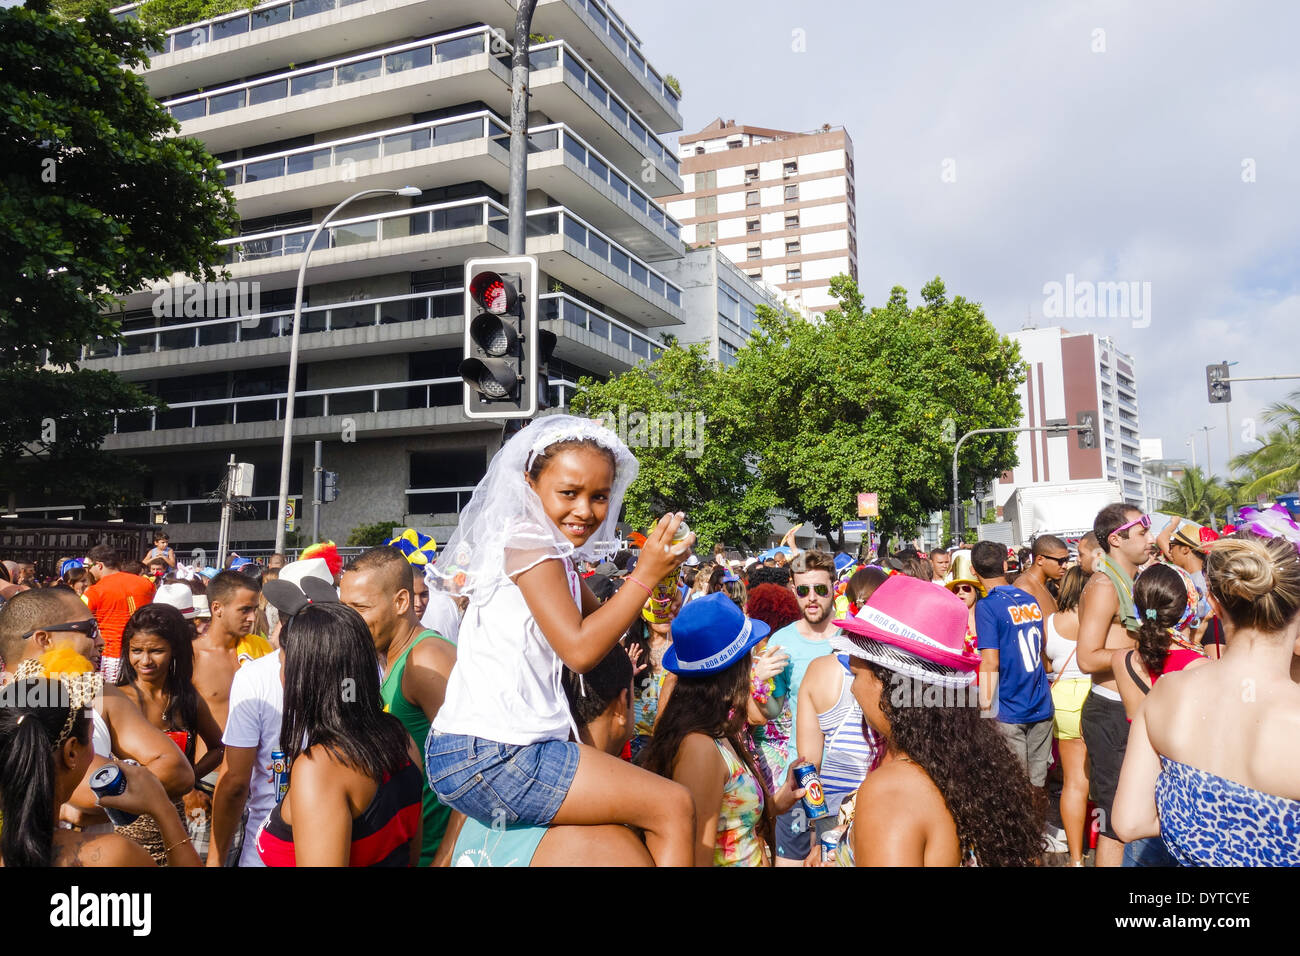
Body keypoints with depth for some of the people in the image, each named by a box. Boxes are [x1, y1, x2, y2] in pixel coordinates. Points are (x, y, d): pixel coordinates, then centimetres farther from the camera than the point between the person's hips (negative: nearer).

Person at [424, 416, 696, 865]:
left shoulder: (555, 553, 15)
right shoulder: (529, 541, -14)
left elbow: (595, 620, 20)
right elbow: (580, 649, -20)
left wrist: (656, 559, 6)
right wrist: (645, 574, -17)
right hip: (487, 759, -10)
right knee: (673, 807, -6)